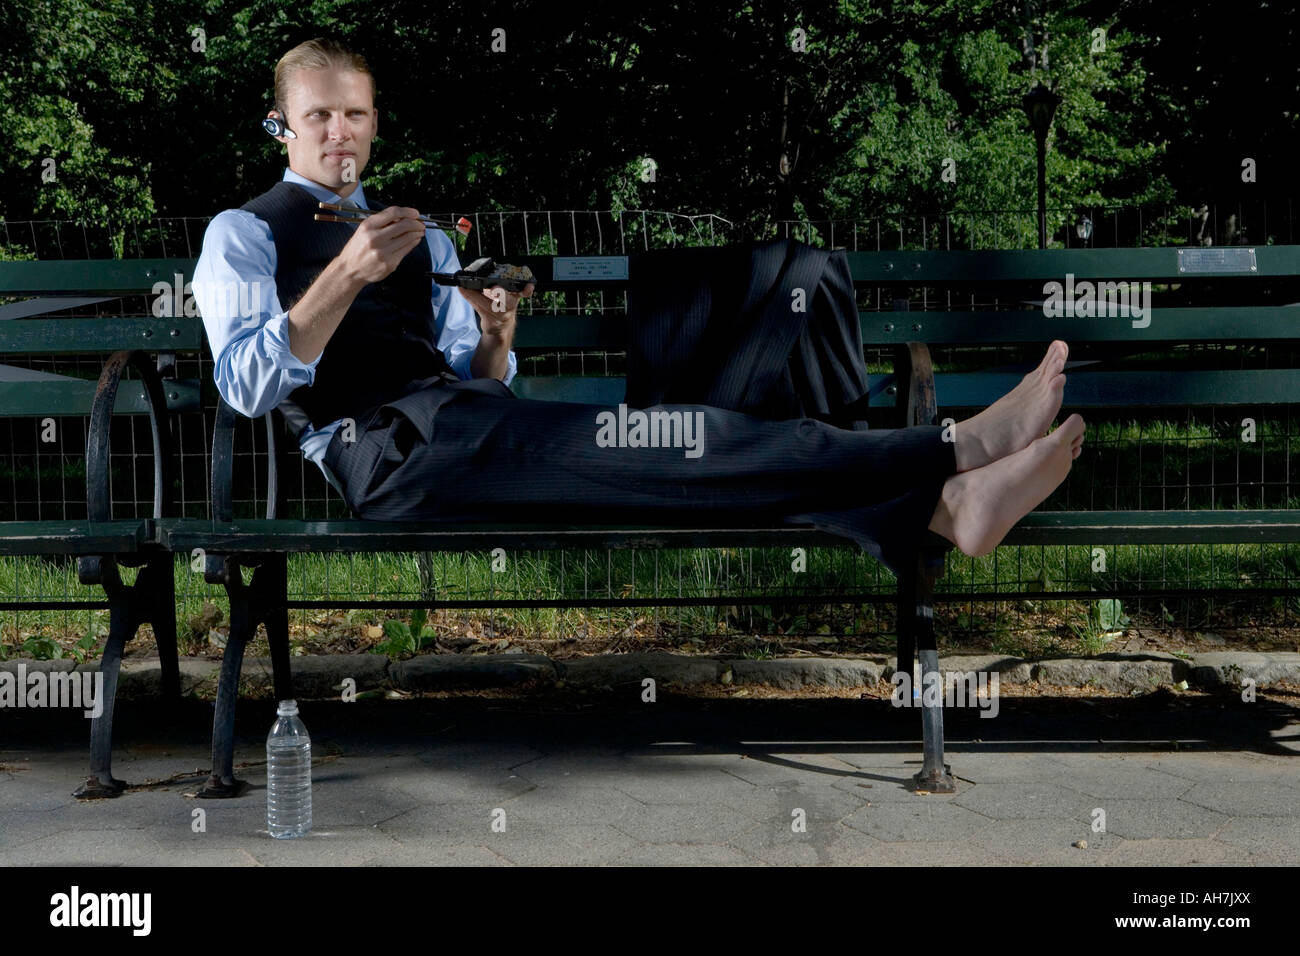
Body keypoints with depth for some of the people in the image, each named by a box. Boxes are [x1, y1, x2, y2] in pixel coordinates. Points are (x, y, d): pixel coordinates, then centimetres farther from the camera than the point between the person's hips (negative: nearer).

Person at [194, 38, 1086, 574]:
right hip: (384, 445, -6)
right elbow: (245, 384, -7)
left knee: (660, 453, -21)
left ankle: (942, 503, -37)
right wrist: (347, 273, -19)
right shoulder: (243, 234, 11)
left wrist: (494, 339, -4)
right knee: (660, 440, -25)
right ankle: (956, 455, -34)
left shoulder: (418, 235, 27)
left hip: (454, 424, 6)